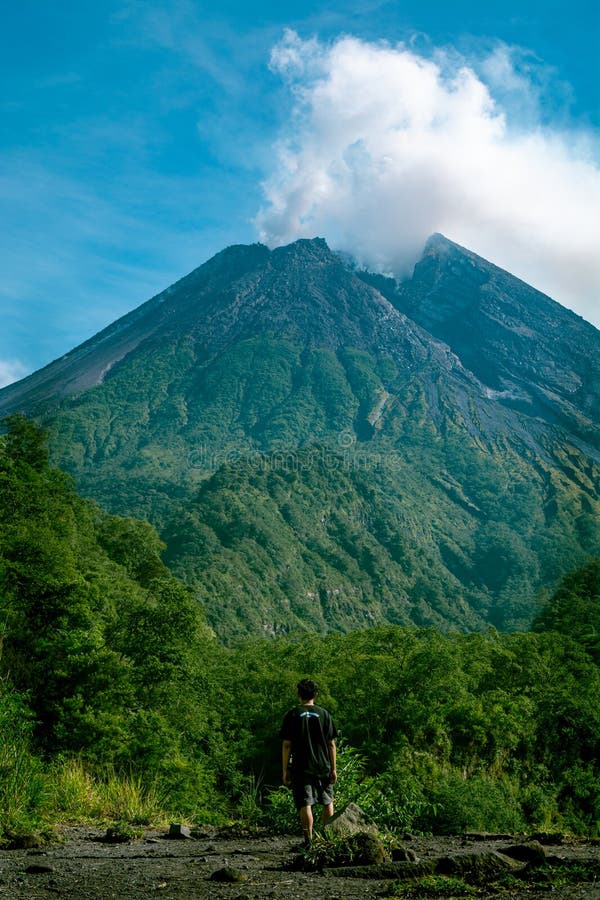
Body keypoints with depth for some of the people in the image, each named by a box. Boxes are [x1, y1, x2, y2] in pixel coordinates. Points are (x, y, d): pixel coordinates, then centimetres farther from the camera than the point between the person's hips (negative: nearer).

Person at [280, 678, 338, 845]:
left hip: (300, 768, -2)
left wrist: (285, 770, 1)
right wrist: (333, 769, 7)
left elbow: (286, 745, -4)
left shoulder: (292, 715, -1)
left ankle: (309, 841, -6)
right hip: (323, 767, 2)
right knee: (328, 802, 17)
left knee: (305, 805, -2)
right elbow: (331, 744, 2)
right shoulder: (324, 714, 3)